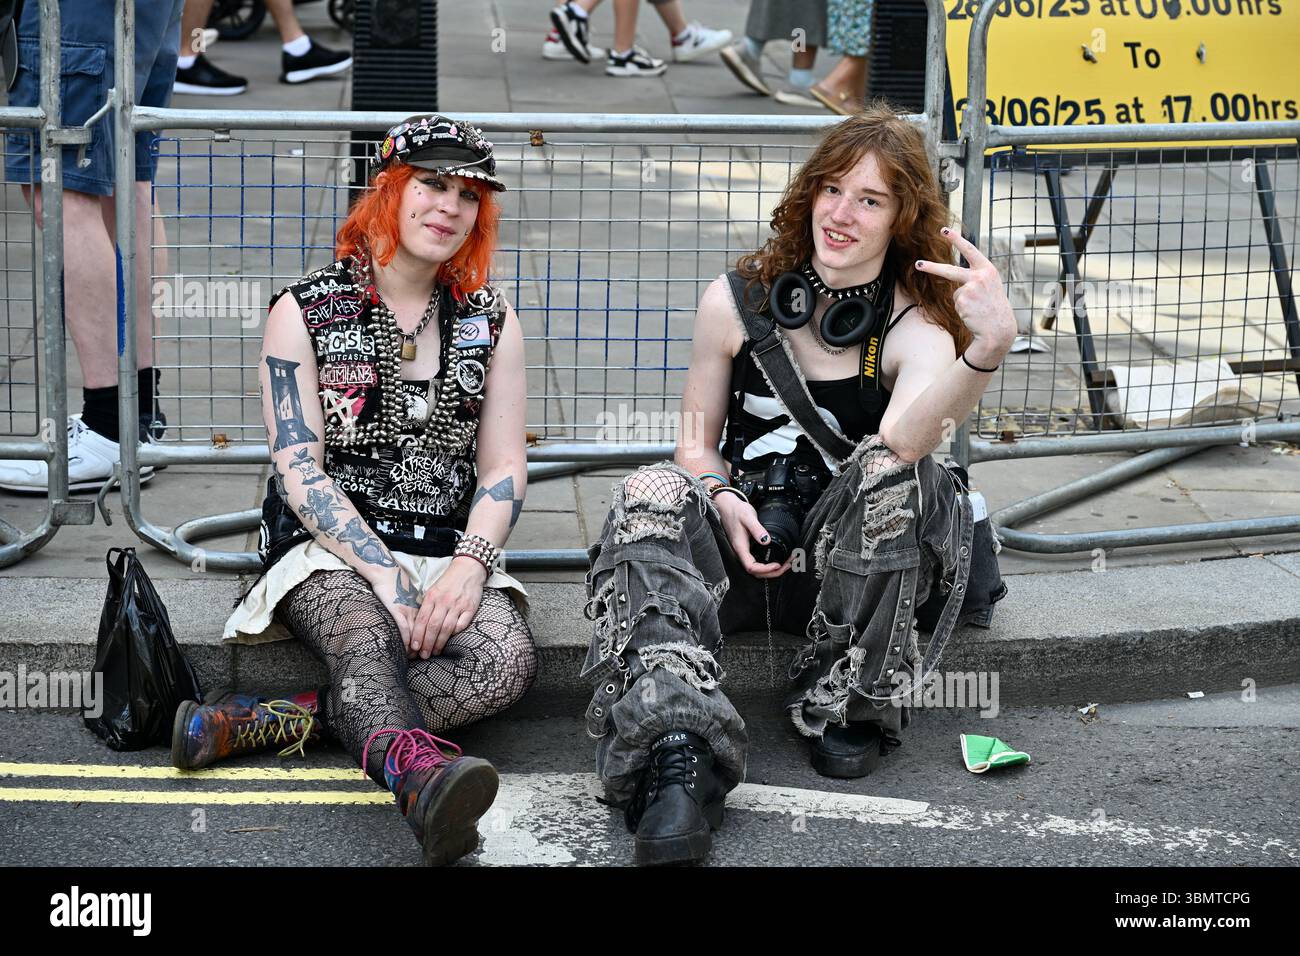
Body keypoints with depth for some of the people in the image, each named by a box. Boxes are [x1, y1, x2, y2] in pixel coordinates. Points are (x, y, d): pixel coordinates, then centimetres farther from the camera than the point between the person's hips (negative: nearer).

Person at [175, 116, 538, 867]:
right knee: (368, 640, -38)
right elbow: (300, 472, -5)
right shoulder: (305, 312, 3)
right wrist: (386, 577, -17)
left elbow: (504, 465, 8)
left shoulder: (491, 322, 13)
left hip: (448, 551, 3)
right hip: (330, 549, -3)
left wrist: (471, 562, -13)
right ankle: (416, 770, -68)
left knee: (509, 661, -31)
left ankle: (281, 721, -36)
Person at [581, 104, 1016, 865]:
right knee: (652, 498, -28)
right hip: (741, 543, 2)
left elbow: (904, 441, -30)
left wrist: (991, 347, -49)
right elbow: (697, 443, 11)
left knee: (895, 473, -32)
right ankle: (680, 758, -47)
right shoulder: (739, 302, 2)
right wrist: (722, 500, -13)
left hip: (854, 560, -2)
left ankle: (850, 709, -14)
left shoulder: (917, 327, -6)